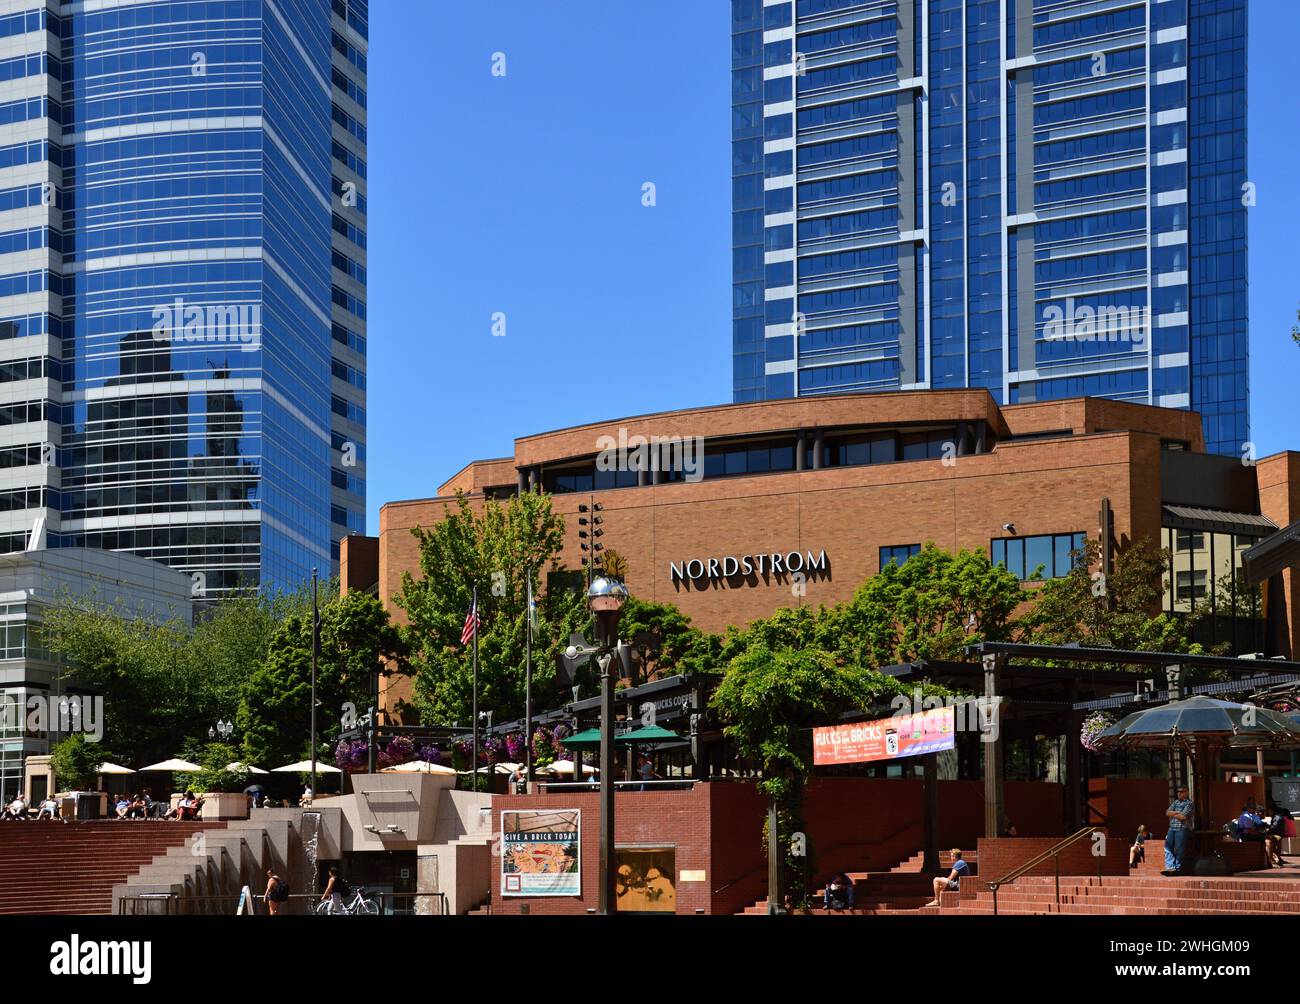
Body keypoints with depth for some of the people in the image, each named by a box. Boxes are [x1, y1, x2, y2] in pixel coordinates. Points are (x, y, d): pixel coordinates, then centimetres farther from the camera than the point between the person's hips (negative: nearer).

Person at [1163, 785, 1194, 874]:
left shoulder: (1189, 803, -2)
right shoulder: (1175, 802, 20)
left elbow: (1183, 816, -14)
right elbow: (1167, 812, 9)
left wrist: (1173, 814, 1)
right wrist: (1178, 812, -6)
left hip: (1182, 829, -7)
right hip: (1172, 828, 7)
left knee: (1179, 849, -6)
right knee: (1168, 847, -6)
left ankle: (1178, 869, 0)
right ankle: (1170, 867, -10)